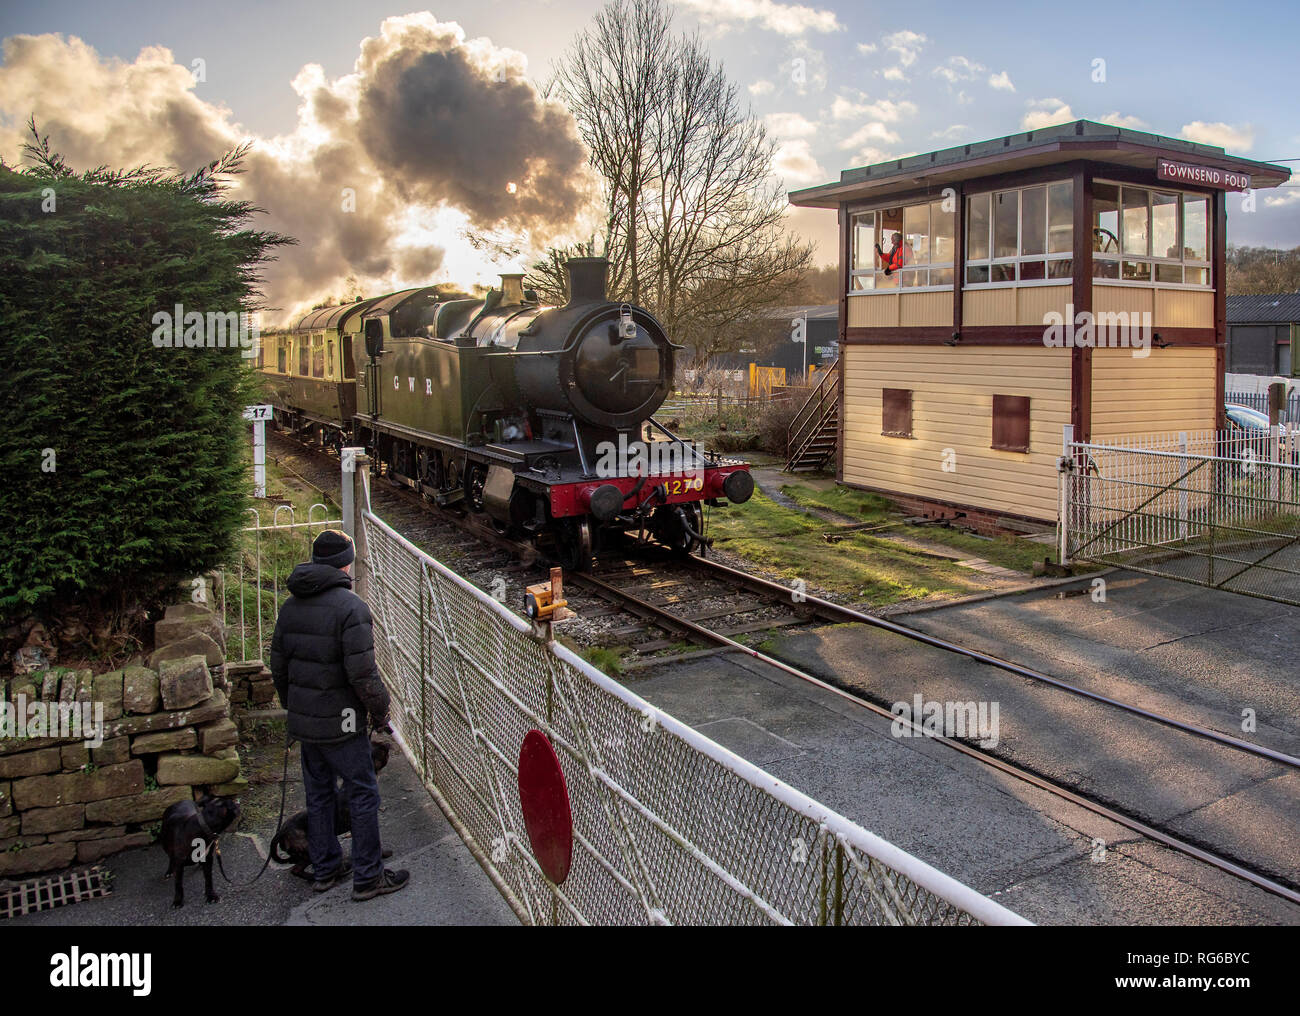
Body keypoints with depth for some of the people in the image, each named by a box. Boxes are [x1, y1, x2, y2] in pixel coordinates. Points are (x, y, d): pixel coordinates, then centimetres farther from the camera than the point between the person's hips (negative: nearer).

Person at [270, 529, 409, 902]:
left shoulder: (290, 606, 6)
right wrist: (380, 713, -8)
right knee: (363, 794, 4)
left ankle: (324, 870, 30)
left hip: (304, 722, 8)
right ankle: (368, 877, 11)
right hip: (340, 724, -7)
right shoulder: (350, 607, -18)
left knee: (319, 794, 18)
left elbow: (278, 665, 13)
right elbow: (362, 673, -21)